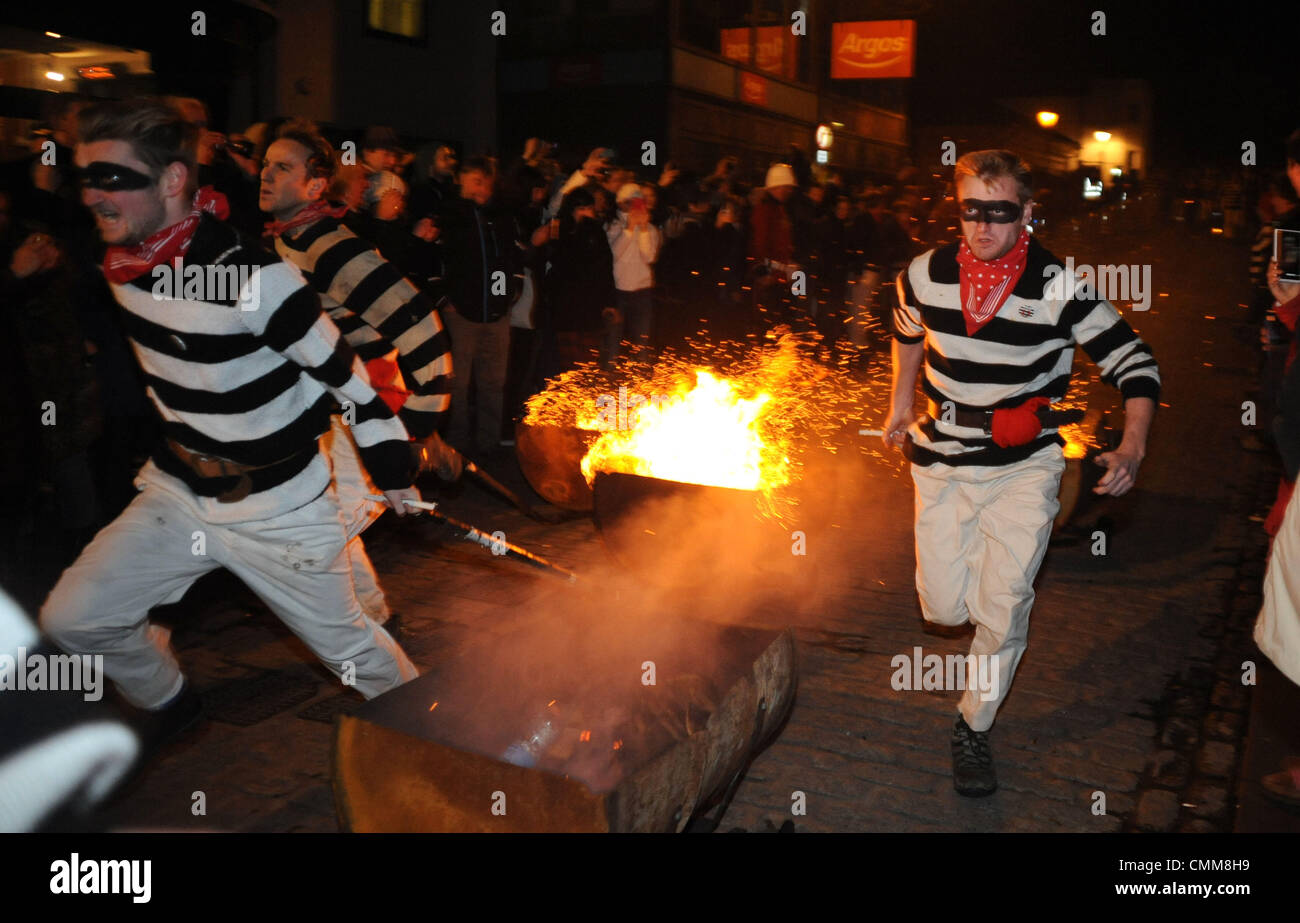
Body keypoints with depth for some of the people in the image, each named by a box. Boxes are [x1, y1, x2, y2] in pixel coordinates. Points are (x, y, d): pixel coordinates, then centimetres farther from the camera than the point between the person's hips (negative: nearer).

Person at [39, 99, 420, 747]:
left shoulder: (253, 277, -27)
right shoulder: (121, 261, -4)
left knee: (348, 646, 8)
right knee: (71, 620, 5)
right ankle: (166, 707, 33)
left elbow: (343, 373, -19)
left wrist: (393, 472, -11)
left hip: (278, 510, -6)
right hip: (177, 492, 7)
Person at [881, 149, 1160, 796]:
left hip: (1024, 467, -2)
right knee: (944, 610, 6)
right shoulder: (926, 275, -8)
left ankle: (974, 728, 17)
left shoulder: (1060, 289, -16)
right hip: (943, 461, 2)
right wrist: (900, 403, 18)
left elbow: (1135, 364, -10)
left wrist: (1132, 448, -24)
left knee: (1003, 604, -5)